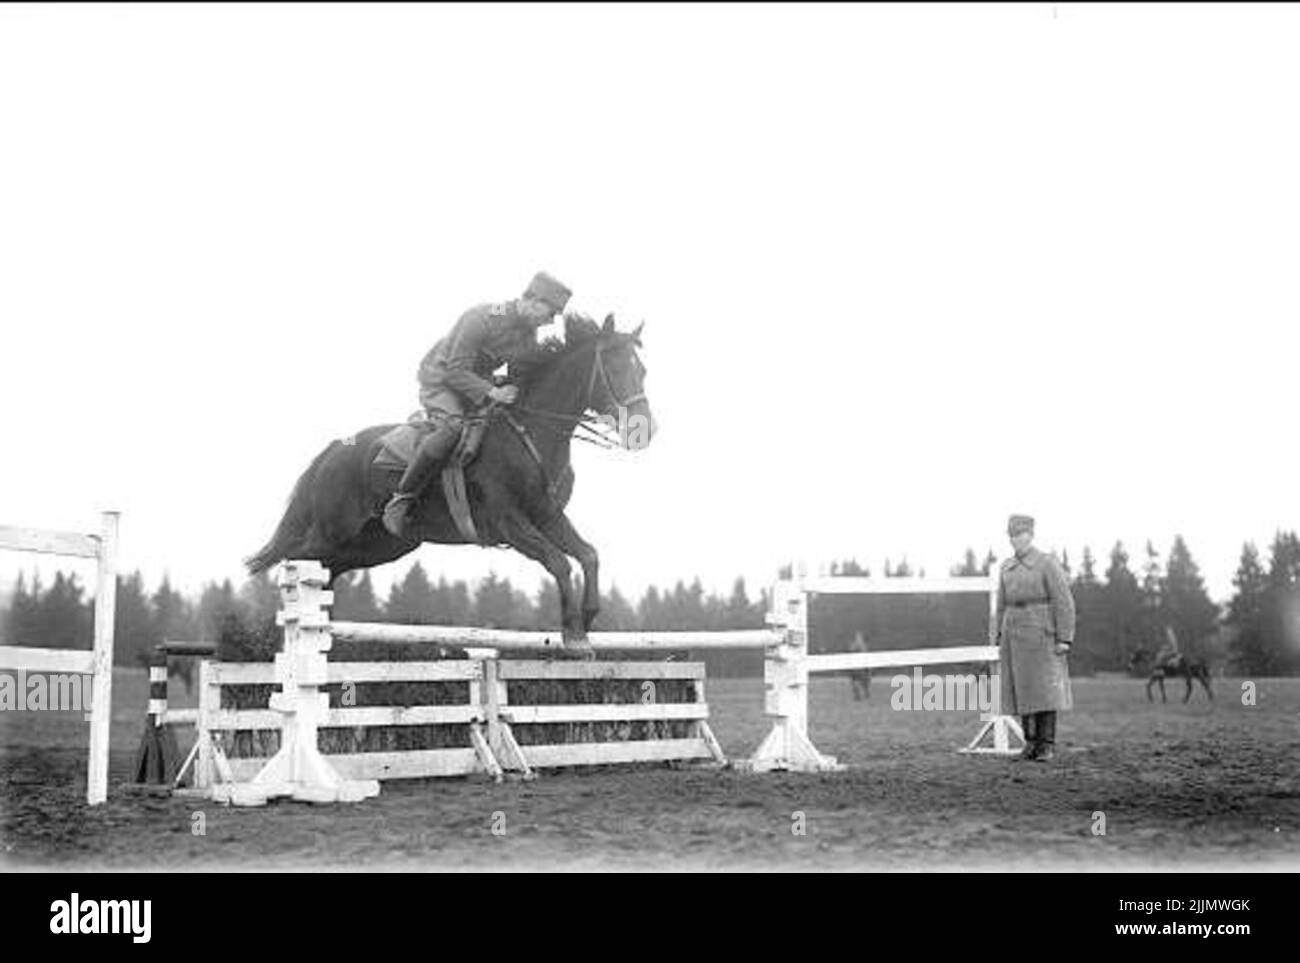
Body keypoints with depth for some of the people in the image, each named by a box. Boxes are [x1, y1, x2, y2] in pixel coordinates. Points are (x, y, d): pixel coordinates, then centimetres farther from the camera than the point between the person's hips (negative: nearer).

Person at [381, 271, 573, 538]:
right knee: (452, 426, -33)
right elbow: (455, 370, -28)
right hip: (440, 378, -9)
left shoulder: (529, 335, -3)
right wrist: (491, 392, -34)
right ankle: (400, 501, -29)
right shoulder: (481, 318, -29)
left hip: (477, 380, 9)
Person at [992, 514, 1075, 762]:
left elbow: (1064, 603, -9)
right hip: (1015, 637, 5)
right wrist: (1000, 640, 11)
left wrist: (1064, 639, -14)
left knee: (1045, 691, -6)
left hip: (1041, 636, -5)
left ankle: (1047, 745, 0)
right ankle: (1031, 743, 11)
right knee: (1022, 692, 5)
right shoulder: (1007, 568, 10)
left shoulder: (1048, 564, -7)